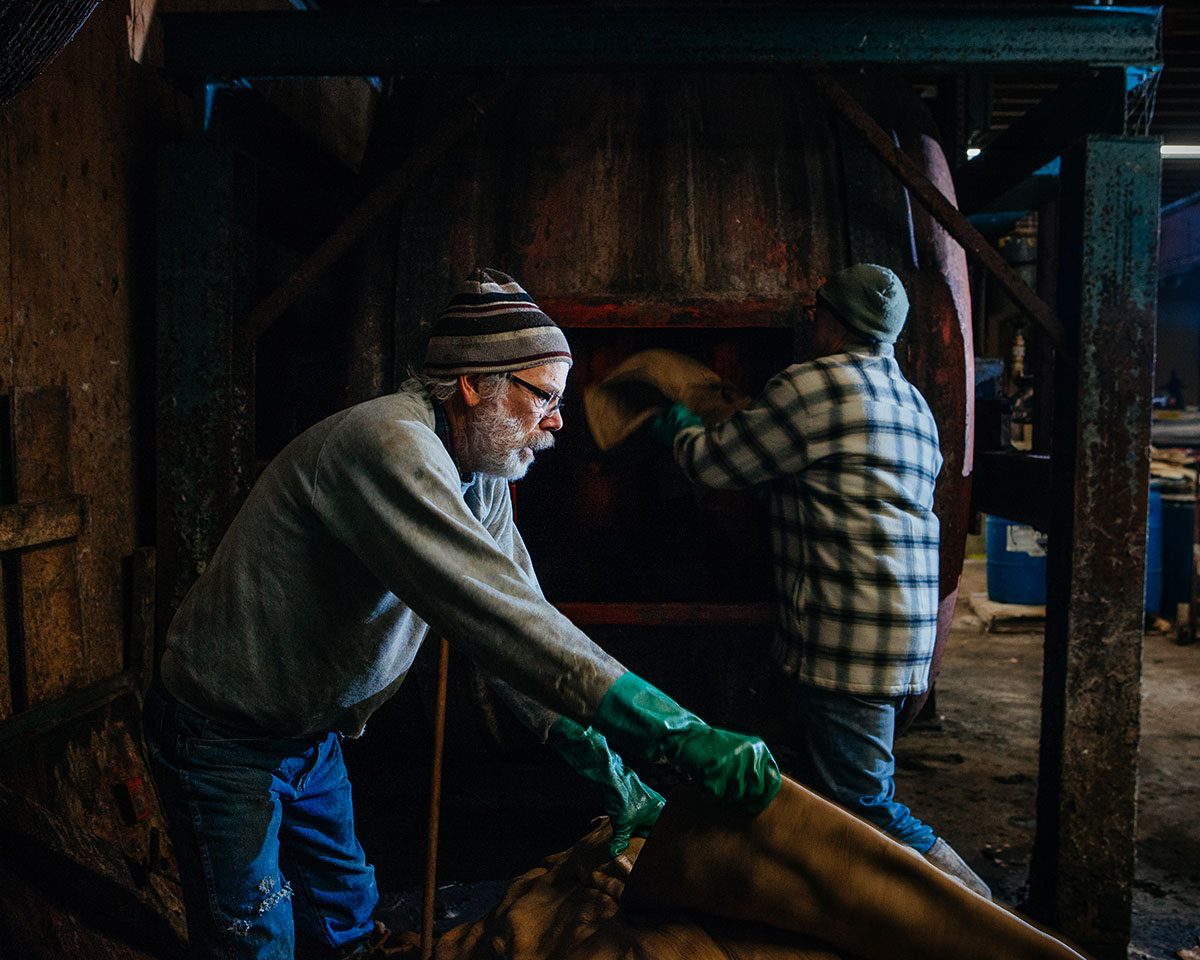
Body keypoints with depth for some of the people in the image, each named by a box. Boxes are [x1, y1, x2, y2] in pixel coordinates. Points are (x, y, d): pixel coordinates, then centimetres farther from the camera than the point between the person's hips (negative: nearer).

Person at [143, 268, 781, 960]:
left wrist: (612, 776, -8)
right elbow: (502, 620, -40)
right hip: (225, 739, -8)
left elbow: (527, 625, -2)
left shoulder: (483, 476, -1)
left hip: (311, 734, 8)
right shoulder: (390, 444, -31)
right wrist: (684, 737, -40)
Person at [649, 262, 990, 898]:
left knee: (857, 804, -2)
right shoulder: (912, 403, 19)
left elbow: (714, 462, -3)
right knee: (819, 787, 17)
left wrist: (679, 428, 19)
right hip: (905, 633, 10)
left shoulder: (814, 386, -11)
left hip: (851, 637, -10)